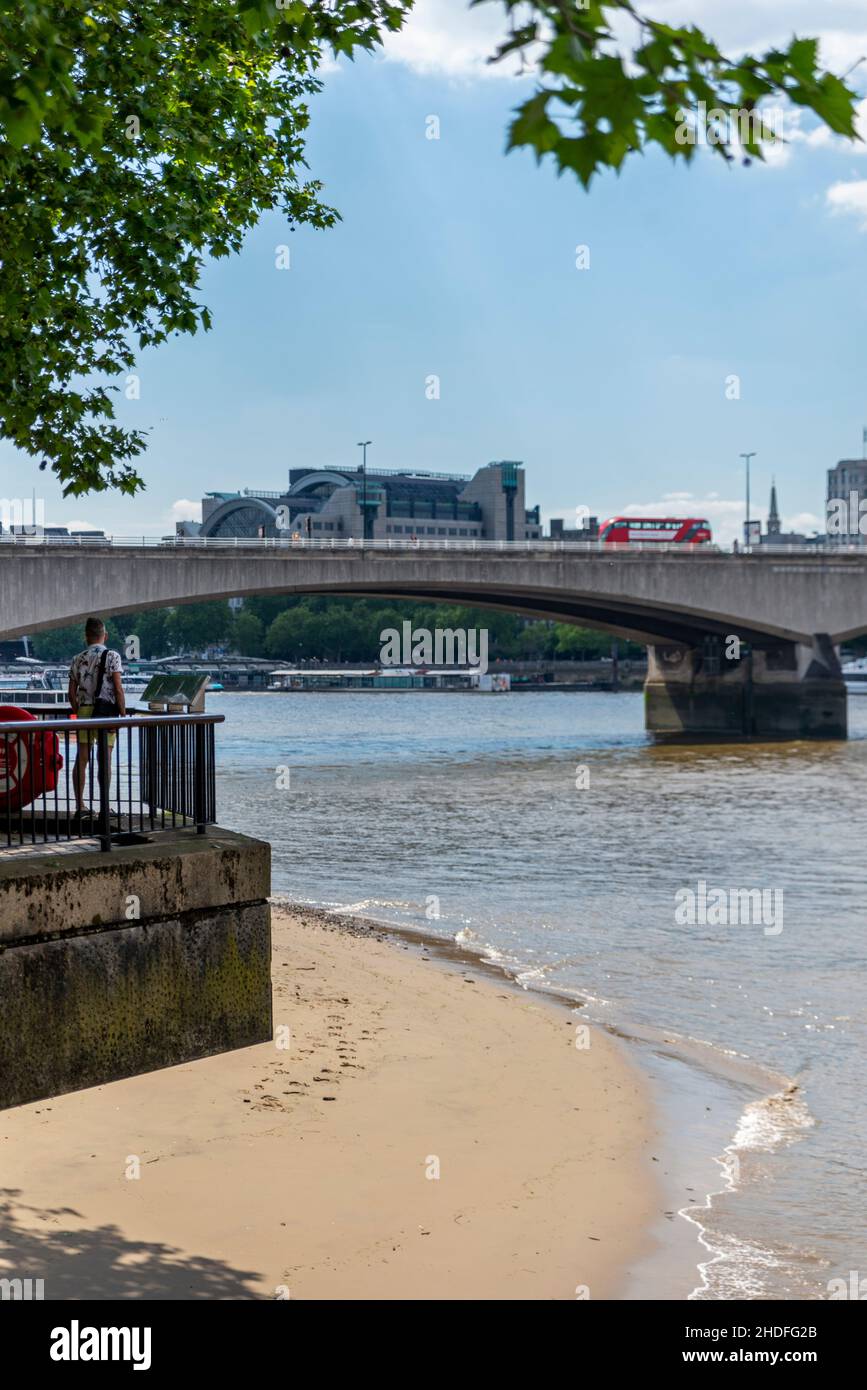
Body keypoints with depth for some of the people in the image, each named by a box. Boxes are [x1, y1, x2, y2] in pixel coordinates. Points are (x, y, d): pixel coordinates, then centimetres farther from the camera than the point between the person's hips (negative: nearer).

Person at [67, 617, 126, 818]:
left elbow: (71, 693, 10)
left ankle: (79, 806, 5)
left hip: (84, 711, 4)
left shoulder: (78, 660, 9)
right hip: (106, 711, -4)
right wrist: (123, 714, -5)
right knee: (105, 760, -1)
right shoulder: (111, 656, -5)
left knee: (81, 759, 5)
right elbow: (118, 689, -11)